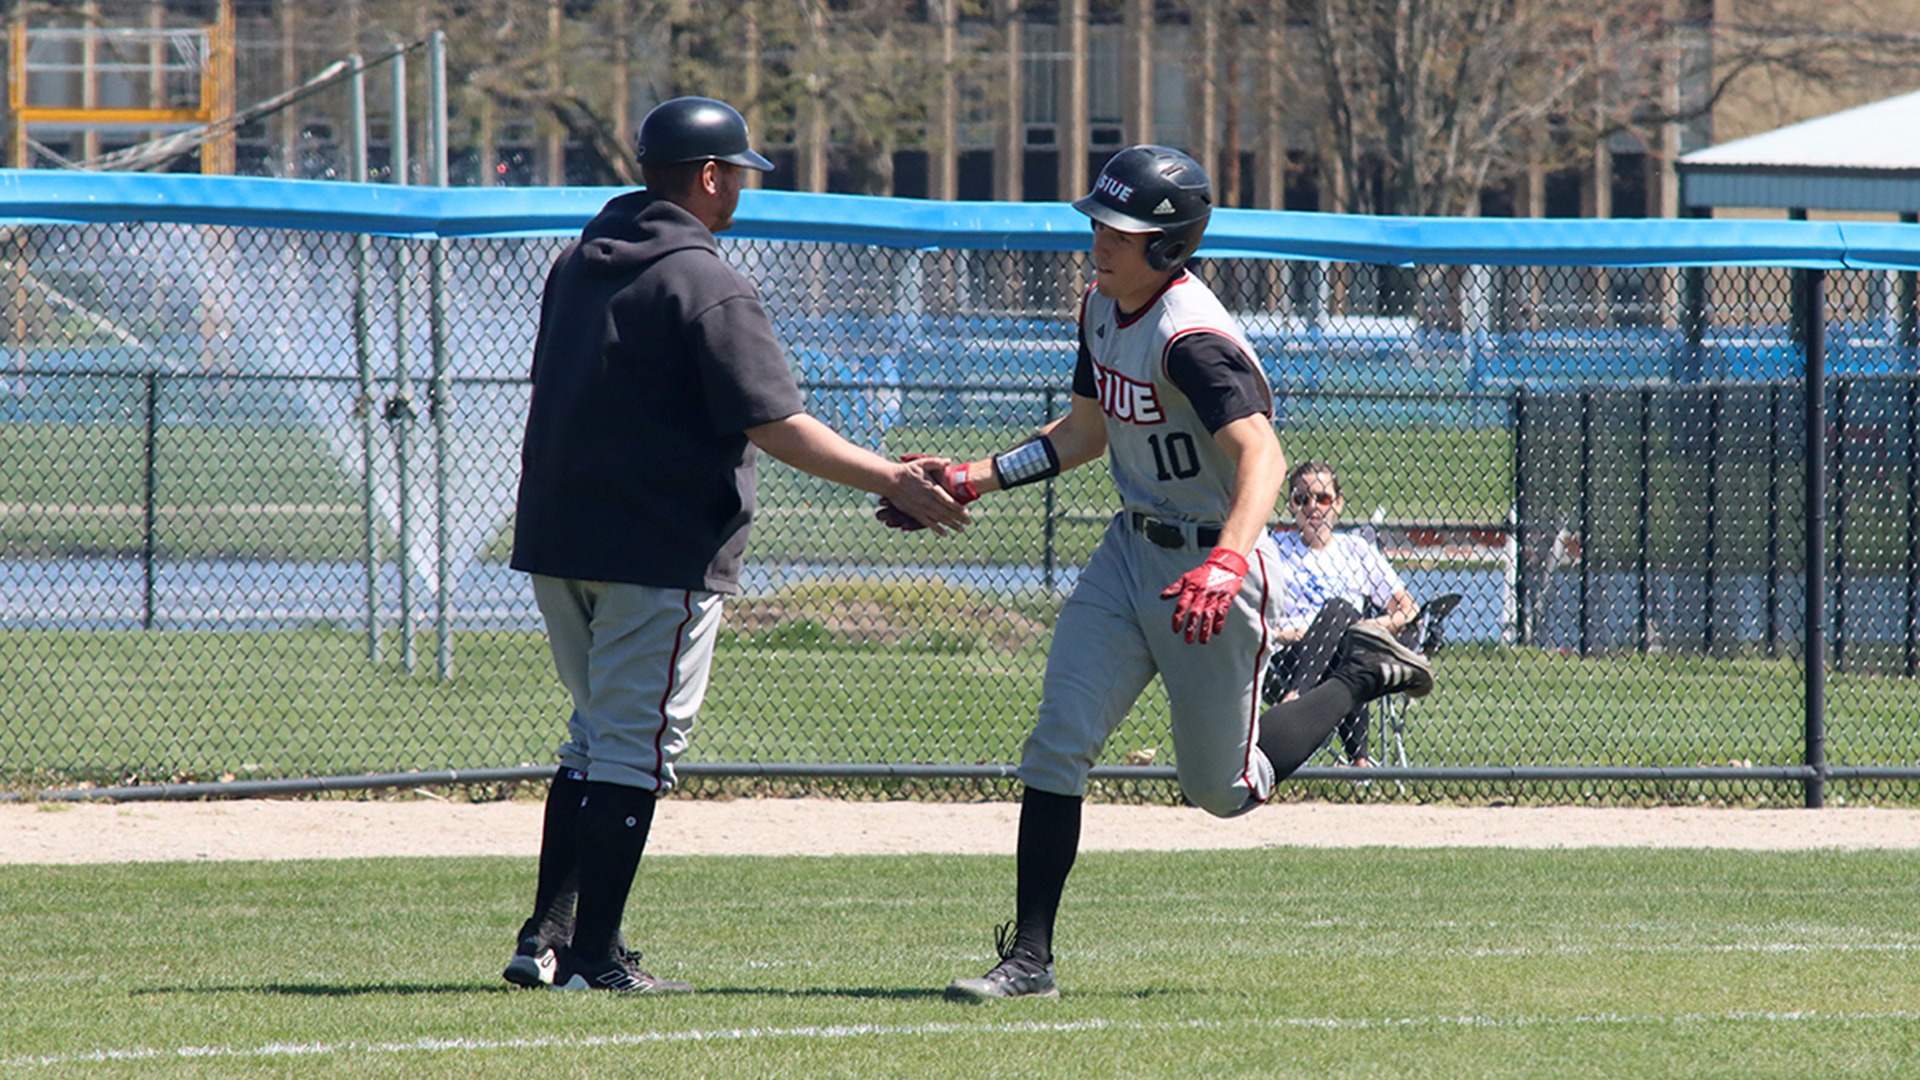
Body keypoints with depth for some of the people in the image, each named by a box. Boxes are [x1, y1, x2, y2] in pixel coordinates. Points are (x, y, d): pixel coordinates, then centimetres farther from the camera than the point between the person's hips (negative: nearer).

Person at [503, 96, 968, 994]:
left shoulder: (578, 263, 13)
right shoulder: (705, 284, -13)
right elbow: (773, 424, -18)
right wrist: (892, 482, -12)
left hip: (553, 541, 8)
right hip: (658, 550, -8)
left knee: (598, 736, 17)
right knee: (635, 748, -2)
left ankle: (546, 938, 13)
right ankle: (594, 957, -3)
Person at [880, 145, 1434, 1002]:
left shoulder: (1192, 339, -26)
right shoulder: (1102, 306, 3)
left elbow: (1261, 456, -40)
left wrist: (1227, 563, -56)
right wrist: (976, 479, 8)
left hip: (1209, 563, -7)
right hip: (1130, 551, 7)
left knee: (1223, 789, 7)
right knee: (1057, 745, -6)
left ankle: (1359, 674, 30)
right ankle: (1030, 958, -3)